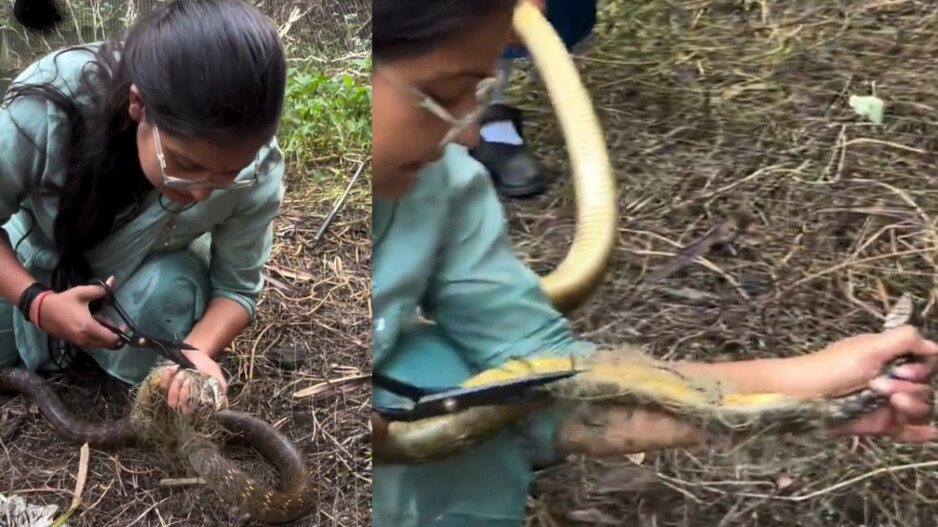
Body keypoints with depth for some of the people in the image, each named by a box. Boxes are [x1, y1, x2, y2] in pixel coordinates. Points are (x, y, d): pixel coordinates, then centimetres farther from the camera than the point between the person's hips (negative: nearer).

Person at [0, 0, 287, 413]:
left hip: (149, 282, -1)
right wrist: (37, 303, -36)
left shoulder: (256, 173, -33)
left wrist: (197, 350, -40)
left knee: (171, 290, -32)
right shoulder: (48, 106, -38)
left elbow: (236, 287, -20)